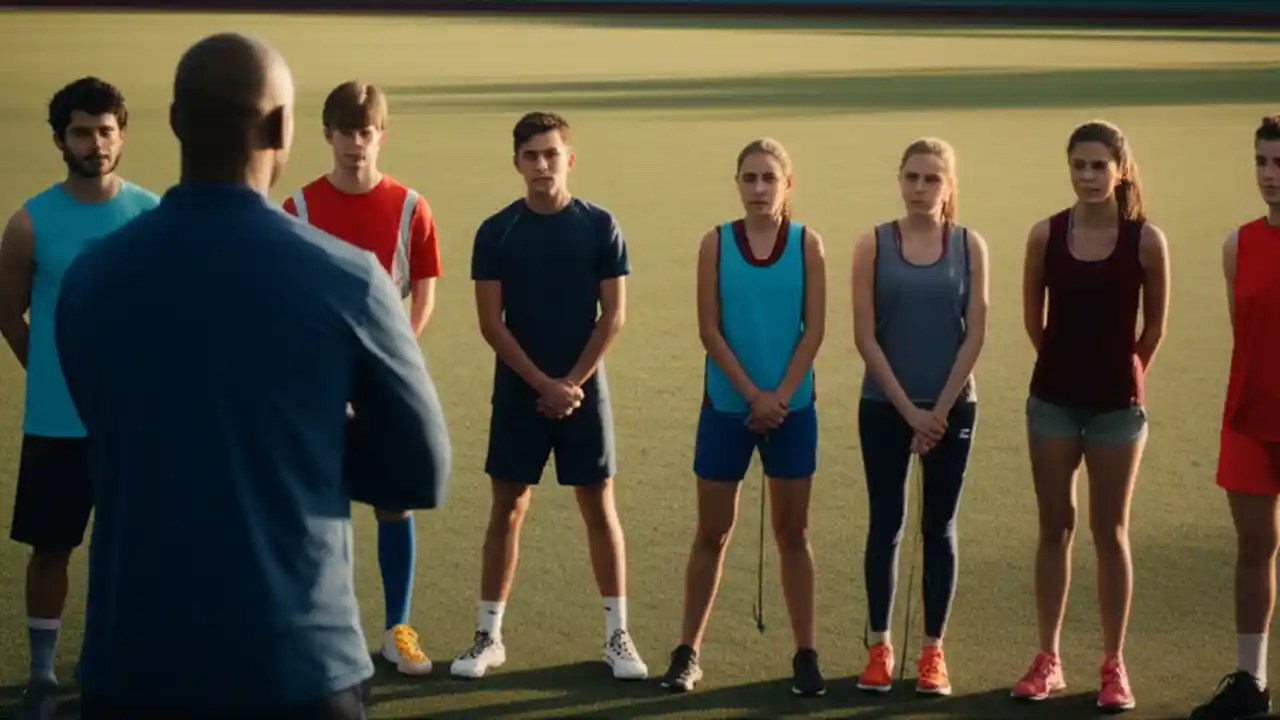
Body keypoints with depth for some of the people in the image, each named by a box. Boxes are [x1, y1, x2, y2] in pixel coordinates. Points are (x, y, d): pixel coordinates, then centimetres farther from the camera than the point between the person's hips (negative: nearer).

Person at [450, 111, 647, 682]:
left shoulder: (600, 227, -2)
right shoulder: (496, 232, -2)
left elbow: (614, 316, -3)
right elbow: (490, 322, -5)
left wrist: (572, 383, -10)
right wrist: (544, 383, -12)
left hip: (584, 390, 0)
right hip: (518, 393, 0)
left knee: (599, 509, 4)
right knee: (507, 510, 4)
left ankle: (617, 636, 13)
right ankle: (488, 637, 12)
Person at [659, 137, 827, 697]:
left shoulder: (807, 243, -1)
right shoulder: (716, 242, -2)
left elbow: (814, 329, -4)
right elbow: (709, 329, -6)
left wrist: (780, 396, -14)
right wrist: (753, 395, -13)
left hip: (791, 408, 0)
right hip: (726, 406, 0)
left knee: (792, 532, 7)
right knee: (712, 532, 7)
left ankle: (805, 654, 13)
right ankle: (688, 651, 15)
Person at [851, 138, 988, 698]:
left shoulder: (969, 246, -1)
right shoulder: (873, 244, -3)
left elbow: (975, 335, -4)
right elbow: (865, 336, -6)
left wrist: (940, 409, -10)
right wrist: (908, 409, -10)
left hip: (952, 407, 1)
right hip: (885, 407, 0)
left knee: (939, 528, 6)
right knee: (886, 524, 5)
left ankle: (933, 652, 14)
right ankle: (879, 647, 16)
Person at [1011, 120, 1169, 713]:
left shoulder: (1145, 239, -9)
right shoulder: (1045, 235, -4)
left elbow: (1155, 325, 3)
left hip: (1117, 403, -2)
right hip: (1053, 398, 2)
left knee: (1110, 531, 4)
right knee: (1055, 527, 8)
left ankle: (1113, 665, 13)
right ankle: (1048, 660, 16)